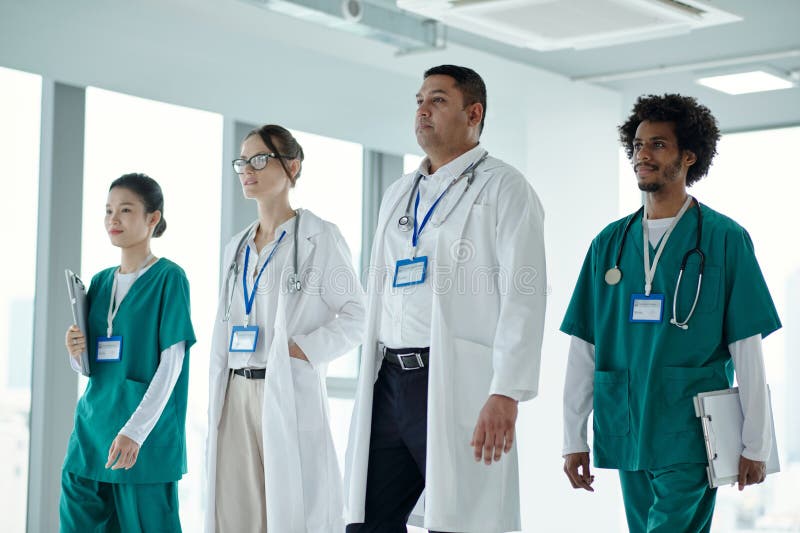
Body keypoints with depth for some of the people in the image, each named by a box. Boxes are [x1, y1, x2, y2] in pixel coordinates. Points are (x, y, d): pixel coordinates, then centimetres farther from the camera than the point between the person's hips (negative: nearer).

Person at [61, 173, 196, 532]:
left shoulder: (168, 278, -6)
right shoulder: (100, 282, 13)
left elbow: (172, 363, -12)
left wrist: (135, 430, -19)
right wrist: (76, 353, -5)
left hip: (146, 433, -6)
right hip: (92, 424, 6)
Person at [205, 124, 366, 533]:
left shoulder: (319, 237, -2)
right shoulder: (237, 248, 18)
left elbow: (357, 315, -5)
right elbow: (224, 331, 18)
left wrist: (305, 349, -16)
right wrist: (214, 404, 12)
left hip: (291, 392, -6)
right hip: (236, 395, 6)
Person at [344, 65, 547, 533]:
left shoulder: (503, 188, -1)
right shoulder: (399, 193, 22)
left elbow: (523, 297, -10)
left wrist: (506, 394, -20)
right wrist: (371, 379, 16)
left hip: (456, 384, -7)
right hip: (389, 383, 7)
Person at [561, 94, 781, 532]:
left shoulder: (724, 239, -2)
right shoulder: (609, 243, 9)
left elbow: (747, 348, -4)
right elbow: (584, 348, 10)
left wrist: (756, 445, -5)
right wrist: (574, 437, 7)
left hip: (689, 437, -4)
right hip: (627, 432, 4)